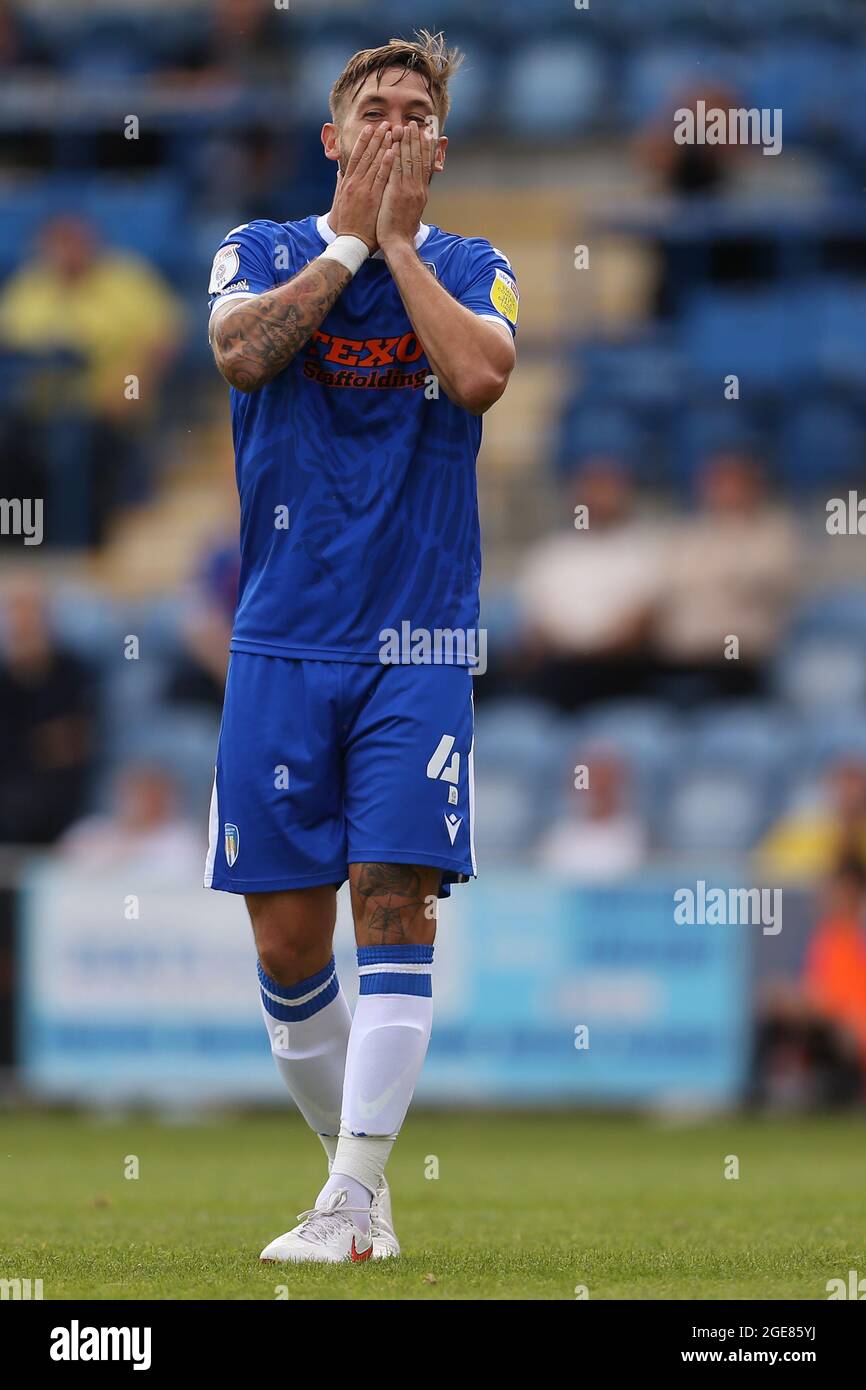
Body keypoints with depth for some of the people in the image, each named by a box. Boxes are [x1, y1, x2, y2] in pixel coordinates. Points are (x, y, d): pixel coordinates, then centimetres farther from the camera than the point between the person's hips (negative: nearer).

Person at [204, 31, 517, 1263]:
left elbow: (480, 374, -14)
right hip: (282, 641, 1)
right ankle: (360, 1168, 19)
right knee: (288, 945, 2)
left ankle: (349, 1204, -16)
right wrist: (350, 238, -6)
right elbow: (244, 350, -13)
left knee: (394, 907, -14)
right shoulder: (264, 251, 8)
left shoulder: (472, 271, 7)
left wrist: (400, 241, -5)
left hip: (417, 647, -1)